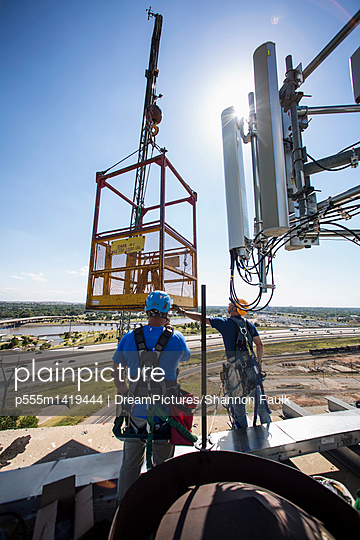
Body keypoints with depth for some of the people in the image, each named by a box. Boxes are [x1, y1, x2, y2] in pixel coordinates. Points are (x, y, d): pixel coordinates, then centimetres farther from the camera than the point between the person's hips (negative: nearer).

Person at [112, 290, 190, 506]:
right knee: (163, 463, 24)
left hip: (136, 409, 2)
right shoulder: (176, 338, -17)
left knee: (130, 462, 26)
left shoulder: (129, 338, -11)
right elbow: (185, 357, 6)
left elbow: (116, 370, 2)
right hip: (164, 411, -2)